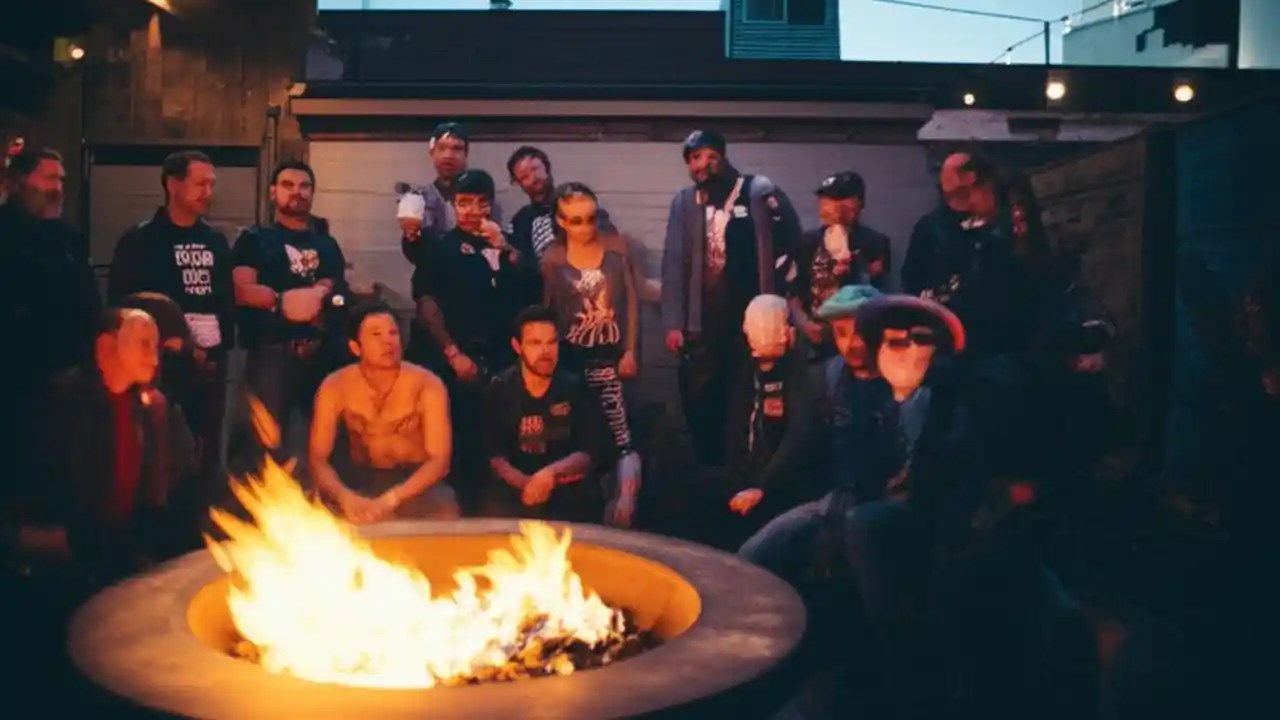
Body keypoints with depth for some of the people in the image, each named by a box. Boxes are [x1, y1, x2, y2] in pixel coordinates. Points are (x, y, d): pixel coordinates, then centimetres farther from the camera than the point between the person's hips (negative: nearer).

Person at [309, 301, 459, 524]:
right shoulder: (335, 386, -11)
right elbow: (317, 457, -14)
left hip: (415, 480, -1)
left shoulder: (427, 385, -18)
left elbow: (439, 460, -23)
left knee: (445, 513, -34)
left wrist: (390, 500, -40)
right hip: (360, 479, 2)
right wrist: (345, 497, -36)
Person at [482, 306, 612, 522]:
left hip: (570, 490, 1)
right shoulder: (499, 389, 2)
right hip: (517, 486, 0)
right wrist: (528, 483, -22)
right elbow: (495, 455, -1)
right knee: (496, 508, -31)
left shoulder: (576, 388, 0)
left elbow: (591, 453, -4)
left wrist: (550, 474, -24)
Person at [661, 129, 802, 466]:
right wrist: (673, 323, -1)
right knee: (700, 405, 7)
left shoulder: (758, 191, -1)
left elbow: (791, 239, 3)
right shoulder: (684, 202, 5)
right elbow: (674, 264, 3)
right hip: (702, 324, 2)